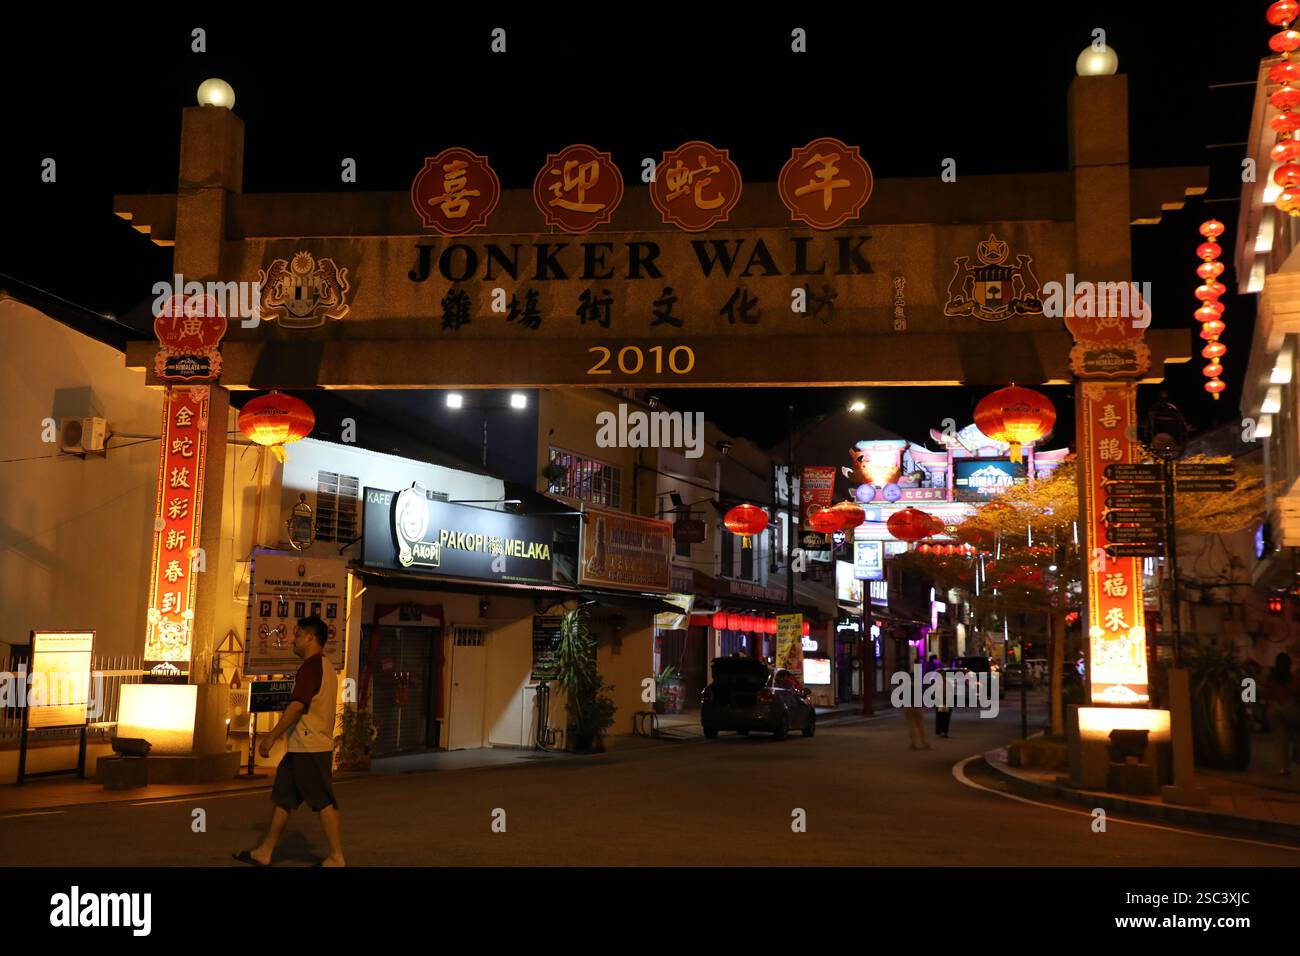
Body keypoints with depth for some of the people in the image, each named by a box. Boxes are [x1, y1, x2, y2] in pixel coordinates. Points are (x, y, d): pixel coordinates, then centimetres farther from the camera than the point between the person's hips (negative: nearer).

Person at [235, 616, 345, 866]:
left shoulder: (311, 666, -15)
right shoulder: (325, 667, 17)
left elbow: (297, 705, -21)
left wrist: (272, 737, -16)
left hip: (309, 748, -10)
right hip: (304, 746, 10)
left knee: (324, 803, -5)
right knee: (282, 798, 13)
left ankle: (337, 858, 0)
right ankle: (265, 852, 18)